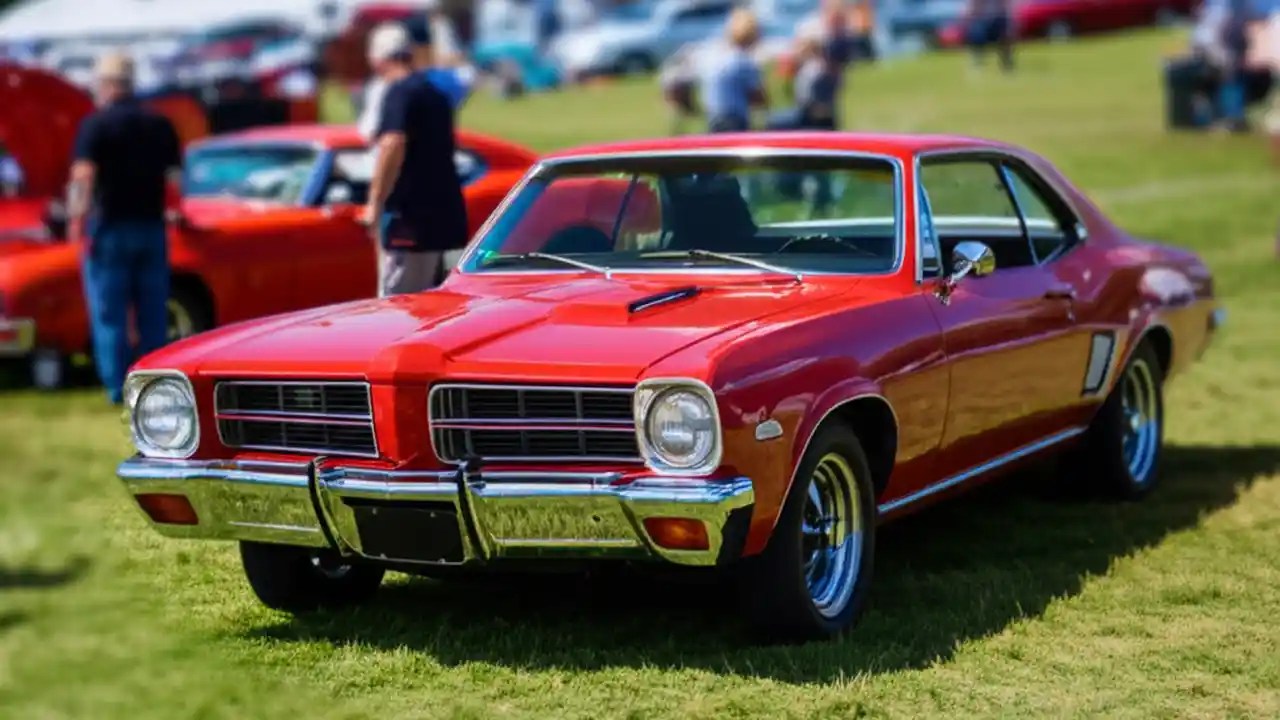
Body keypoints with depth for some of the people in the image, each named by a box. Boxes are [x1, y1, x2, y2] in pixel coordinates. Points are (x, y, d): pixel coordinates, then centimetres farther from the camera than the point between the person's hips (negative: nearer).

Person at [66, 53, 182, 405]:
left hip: (109, 228, -4)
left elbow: (84, 175, -19)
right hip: (152, 228, 4)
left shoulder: (95, 124, -7)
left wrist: (77, 218, -19)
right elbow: (176, 175, 9)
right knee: (153, 316, 9)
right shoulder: (160, 124, 8)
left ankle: (118, 388, -1)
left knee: (109, 316, 1)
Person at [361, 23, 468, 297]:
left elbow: (393, 145, -22)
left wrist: (375, 204, -21)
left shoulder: (400, 92, -9)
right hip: (441, 211, 9)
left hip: (411, 215, -9)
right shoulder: (433, 93, 19)